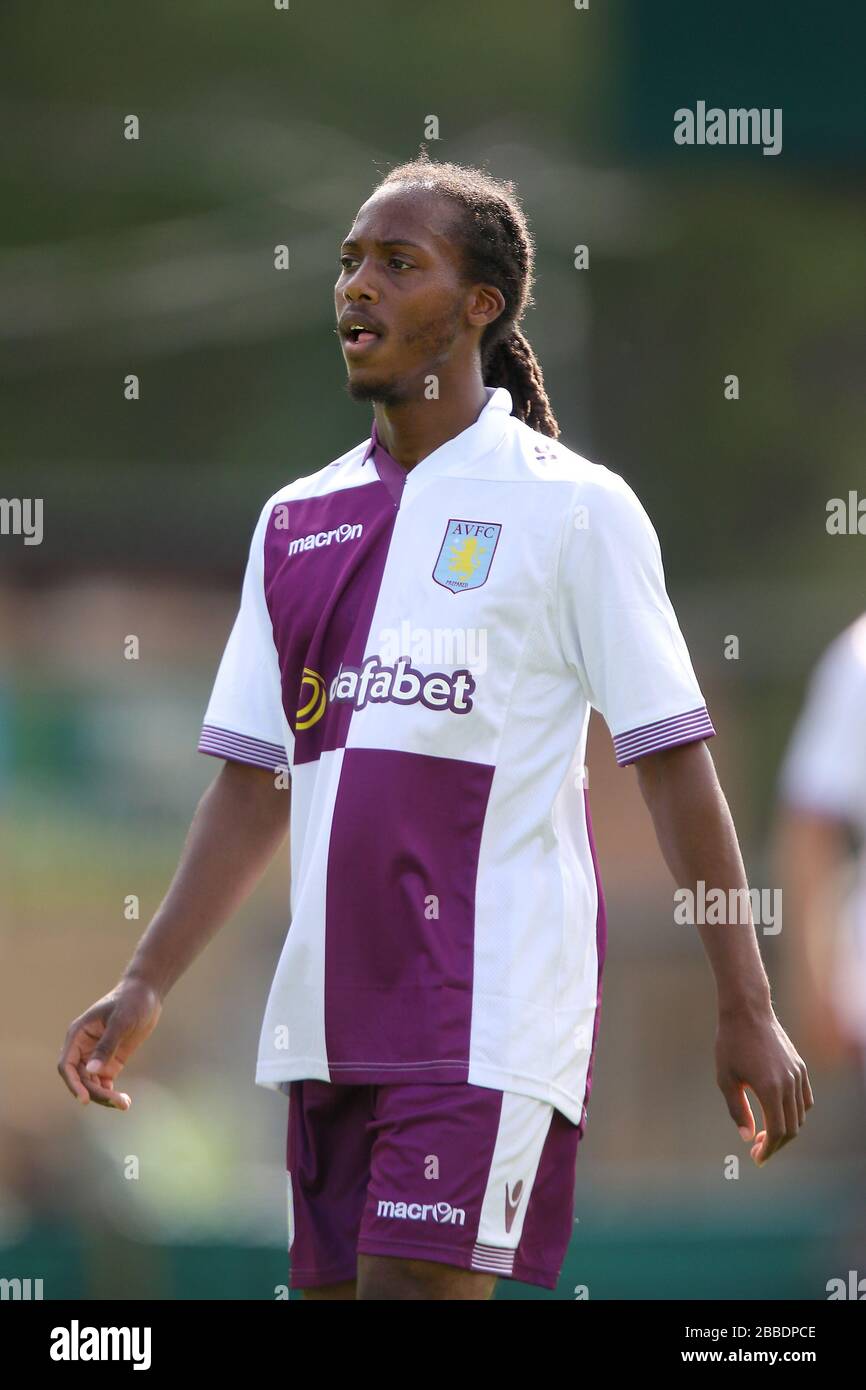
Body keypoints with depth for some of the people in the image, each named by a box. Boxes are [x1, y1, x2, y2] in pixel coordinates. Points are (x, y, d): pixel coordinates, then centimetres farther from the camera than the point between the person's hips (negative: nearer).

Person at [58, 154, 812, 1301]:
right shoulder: (298, 521, 15)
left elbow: (675, 764, -2)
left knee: (414, 1290, -16)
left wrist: (746, 1012, -5)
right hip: (326, 1020, 6)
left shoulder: (571, 507, -1)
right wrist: (146, 987, 9)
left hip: (492, 1019, -6)